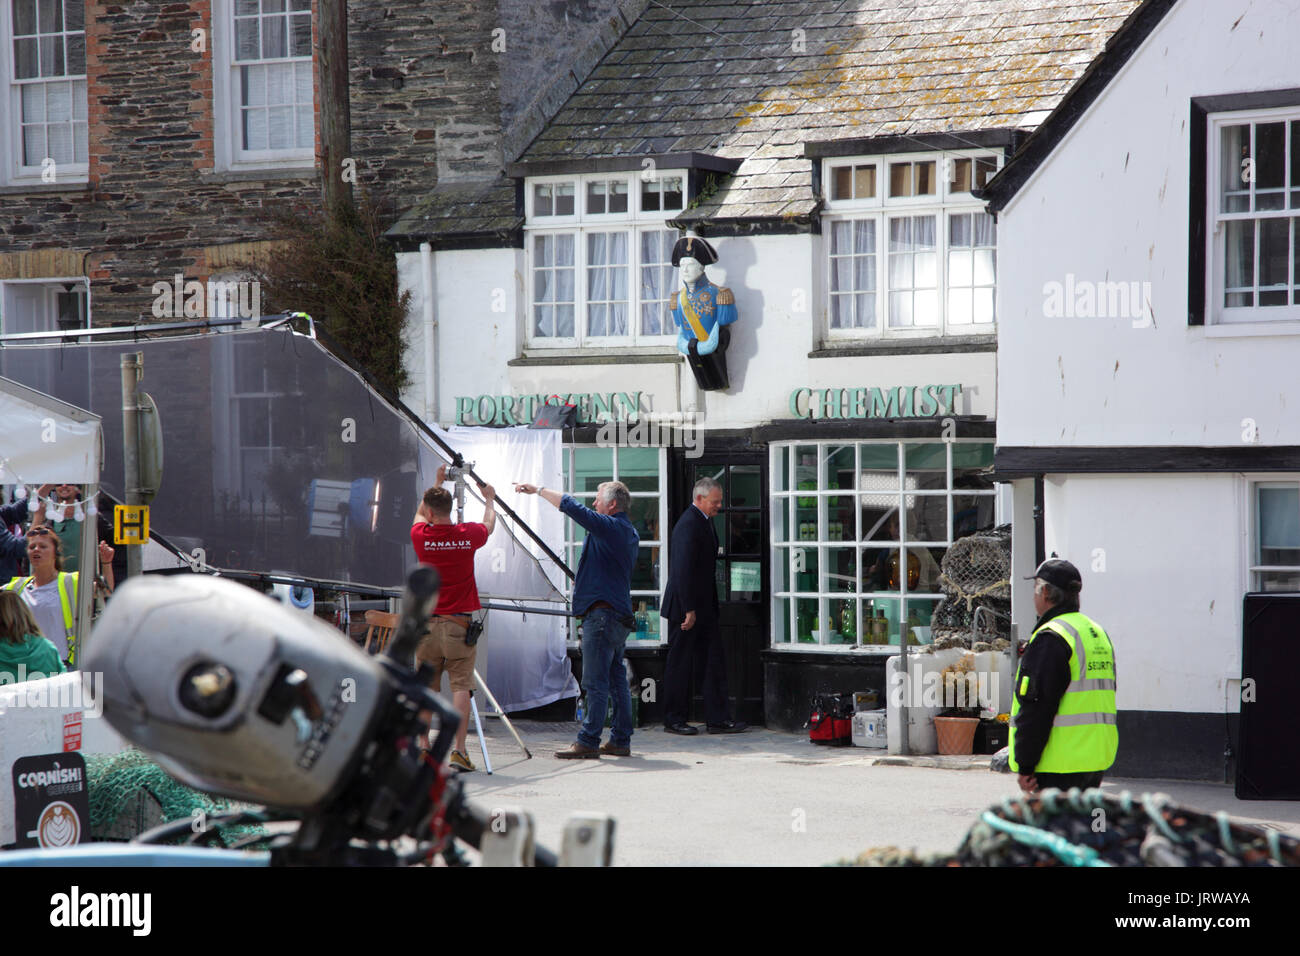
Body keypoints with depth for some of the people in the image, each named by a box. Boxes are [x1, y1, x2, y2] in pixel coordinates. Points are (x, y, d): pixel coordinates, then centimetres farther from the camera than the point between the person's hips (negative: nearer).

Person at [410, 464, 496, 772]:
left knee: (426, 687, 8)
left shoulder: (421, 536, -2)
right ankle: (459, 750, -12)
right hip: (459, 623, -1)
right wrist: (489, 499, 41)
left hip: (427, 624, 1)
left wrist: (436, 483, 37)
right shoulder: (468, 535, -3)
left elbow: (419, 514, 24)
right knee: (461, 686, -3)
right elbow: (489, 525, 22)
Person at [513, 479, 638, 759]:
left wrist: (538, 490, -6)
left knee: (595, 683, -8)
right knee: (617, 680, 12)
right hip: (621, 614, 10)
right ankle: (621, 740, 14)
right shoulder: (629, 532, 16)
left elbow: (571, 506, -15)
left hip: (601, 612, -10)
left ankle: (587, 742, -7)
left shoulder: (609, 527, -12)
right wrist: (582, 580, 29)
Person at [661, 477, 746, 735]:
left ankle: (717, 718, 10)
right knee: (680, 664, 0)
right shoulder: (688, 525, -18)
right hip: (686, 606, -10)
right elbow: (682, 571, -22)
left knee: (714, 660, 7)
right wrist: (689, 610, -23)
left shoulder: (705, 521, 14)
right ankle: (673, 720, 9)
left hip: (704, 607, 10)